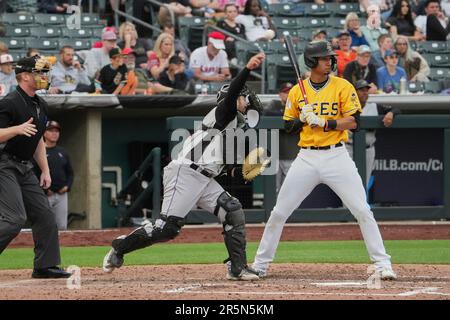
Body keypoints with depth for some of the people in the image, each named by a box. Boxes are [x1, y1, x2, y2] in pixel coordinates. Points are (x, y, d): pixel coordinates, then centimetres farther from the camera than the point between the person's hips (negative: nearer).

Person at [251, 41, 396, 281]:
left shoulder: (342, 87, 0)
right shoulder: (296, 91, 8)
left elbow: (354, 122, -7)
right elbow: (288, 127, 12)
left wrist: (324, 122, -19)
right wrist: (302, 119, -9)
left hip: (336, 156, -2)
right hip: (306, 159, 2)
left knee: (363, 211, -9)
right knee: (279, 213, 3)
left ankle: (382, 263, -2)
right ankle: (260, 264, 15)